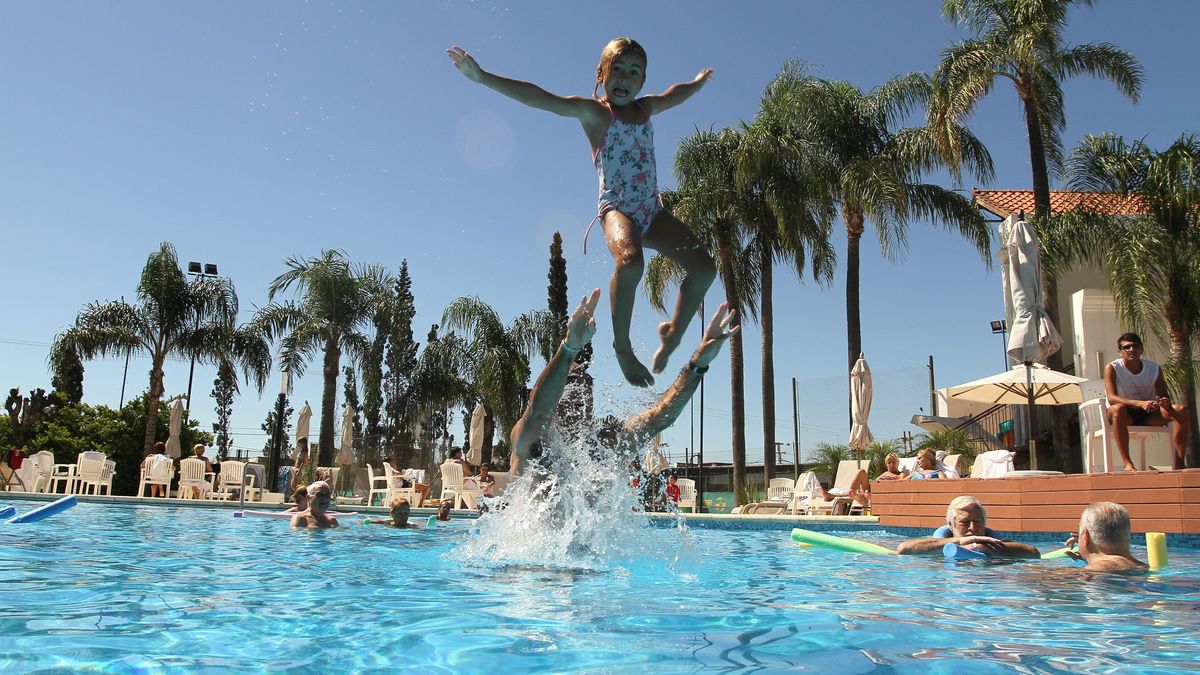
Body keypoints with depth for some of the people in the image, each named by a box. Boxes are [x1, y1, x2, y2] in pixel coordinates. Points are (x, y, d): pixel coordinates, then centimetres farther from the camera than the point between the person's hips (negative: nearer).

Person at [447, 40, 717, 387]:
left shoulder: (645, 108, 17)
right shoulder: (594, 111, -1)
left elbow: (675, 94, 40)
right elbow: (539, 97, -11)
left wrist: (699, 81, 58)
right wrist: (483, 77, -19)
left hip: (653, 210, 7)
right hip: (616, 208, -6)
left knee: (704, 267, -8)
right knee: (630, 261, -37)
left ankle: (673, 333, 13)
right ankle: (622, 346, -19)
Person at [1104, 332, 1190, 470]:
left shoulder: (1154, 368, 1)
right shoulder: (1112, 368, -12)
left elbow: (1163, 395, 2)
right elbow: (1111, 398, -24)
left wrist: (1166, 402, -25)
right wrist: (1140, 403, -40)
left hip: (1149, 415, 4)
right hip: (1126, 415, -4)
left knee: (1181, 410, -21)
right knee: (1118, 409, -39)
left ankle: (1178, 463, -21)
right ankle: (1127, 464, -40)